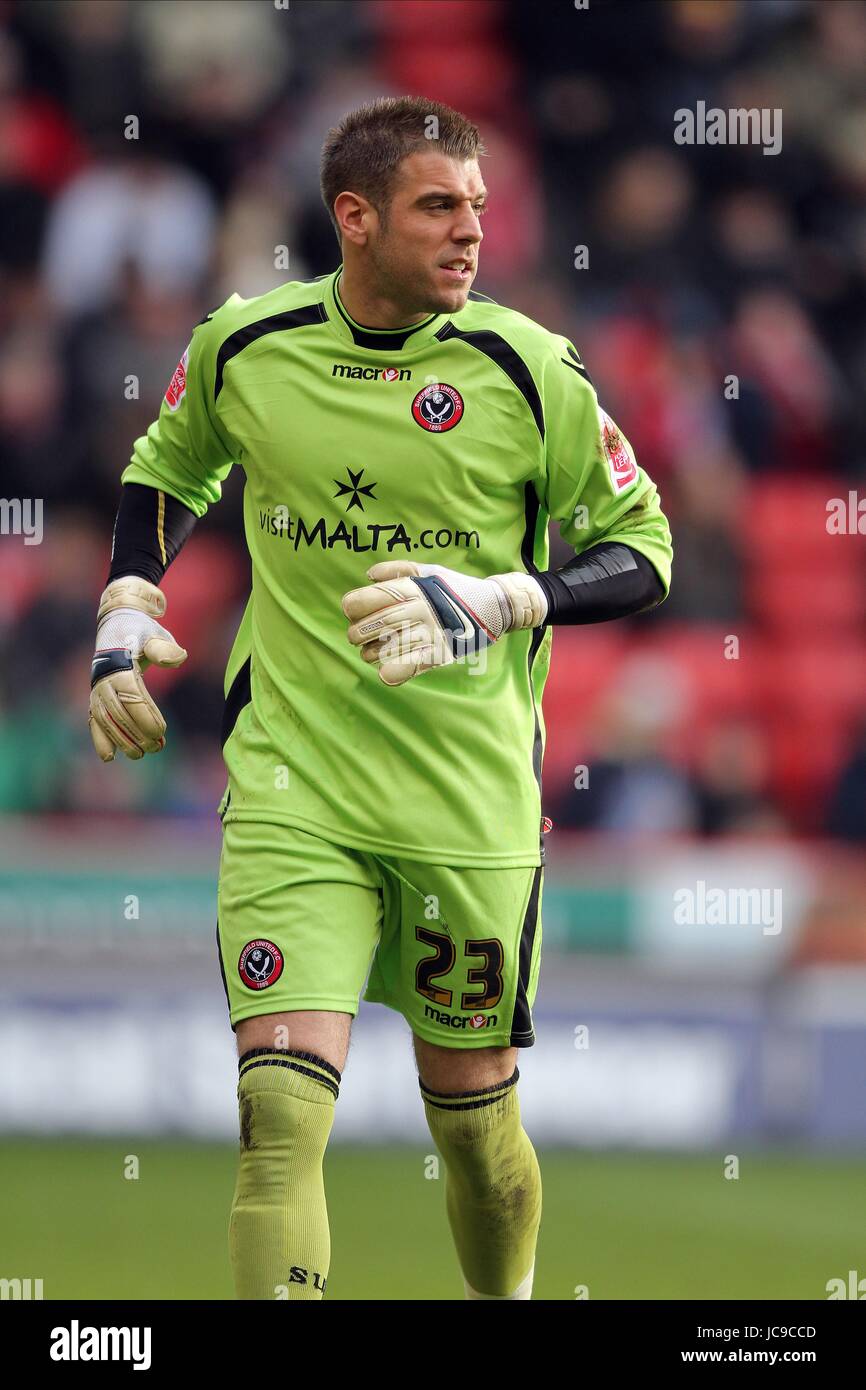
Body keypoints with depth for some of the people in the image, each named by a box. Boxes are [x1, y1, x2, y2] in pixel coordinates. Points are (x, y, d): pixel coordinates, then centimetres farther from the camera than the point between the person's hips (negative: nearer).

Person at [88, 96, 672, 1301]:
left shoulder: (524, 371, -7)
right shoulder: (241, 346, 0)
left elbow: (643, 552, 0)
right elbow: (171, 466, 23)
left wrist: (495, 602, -15)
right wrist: (126, 608, 10)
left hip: (469, 796, 0)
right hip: (292, 784, 0)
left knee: (472, 1115, 10)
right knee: (281, 1112, -15)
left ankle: (505, 1301, 38)